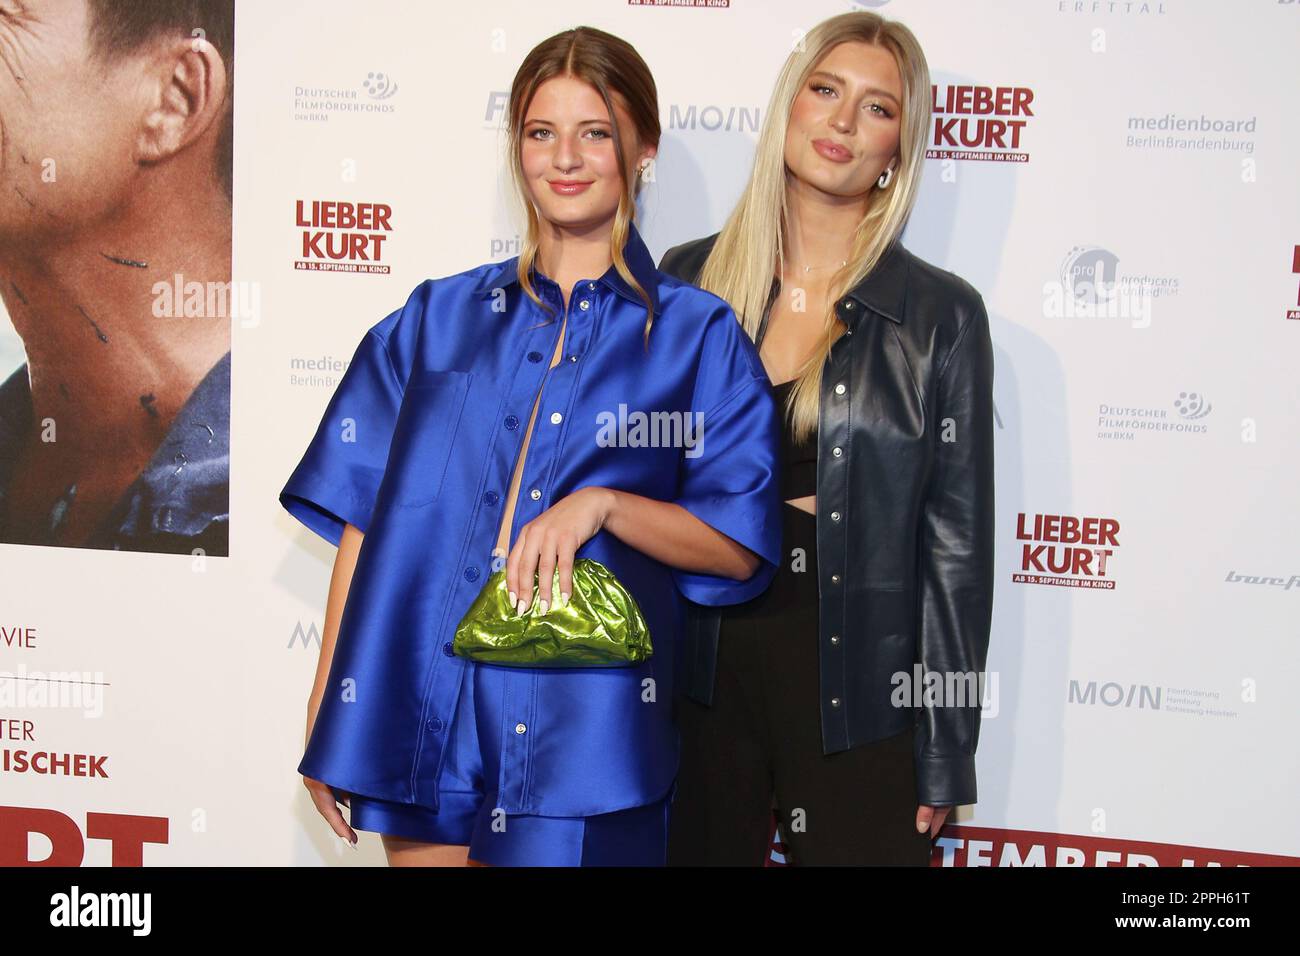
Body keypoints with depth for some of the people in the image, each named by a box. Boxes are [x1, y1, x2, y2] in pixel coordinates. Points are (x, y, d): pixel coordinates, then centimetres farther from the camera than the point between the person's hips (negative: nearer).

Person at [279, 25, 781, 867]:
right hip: (420, 714, 2)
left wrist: (603, 505, -17)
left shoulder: (699, 337, 4)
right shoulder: (438, 318, 11)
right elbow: (365, 517, 10)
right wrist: (324, 714, 5)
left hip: (583, 729, -2)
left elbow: (742, 547, 0)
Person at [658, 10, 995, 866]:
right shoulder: (689, 280, 3)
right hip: (701, 672, 2)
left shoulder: (941, 315, -4)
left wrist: (944, 757, -3)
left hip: (856, 692, -2)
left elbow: (957, 544, -3)